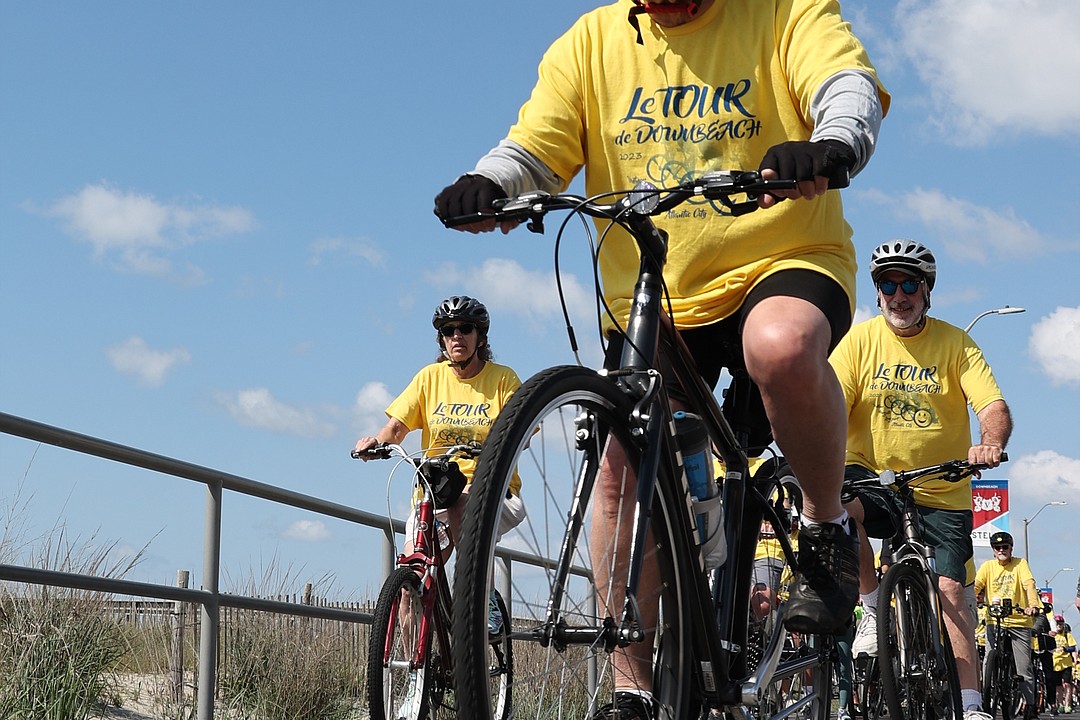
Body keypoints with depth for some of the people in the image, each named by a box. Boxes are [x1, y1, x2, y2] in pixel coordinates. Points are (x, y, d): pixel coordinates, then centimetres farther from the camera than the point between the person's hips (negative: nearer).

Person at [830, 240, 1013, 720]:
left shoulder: (955, 344, -1)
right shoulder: (860, 341, -1)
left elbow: (994, 407, -12)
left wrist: (990, 442, -35)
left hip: (941, 493, 0)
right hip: (873, 479, 0)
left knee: (949, 590, -10)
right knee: (835, 502, -32)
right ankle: (873, 608, -14)